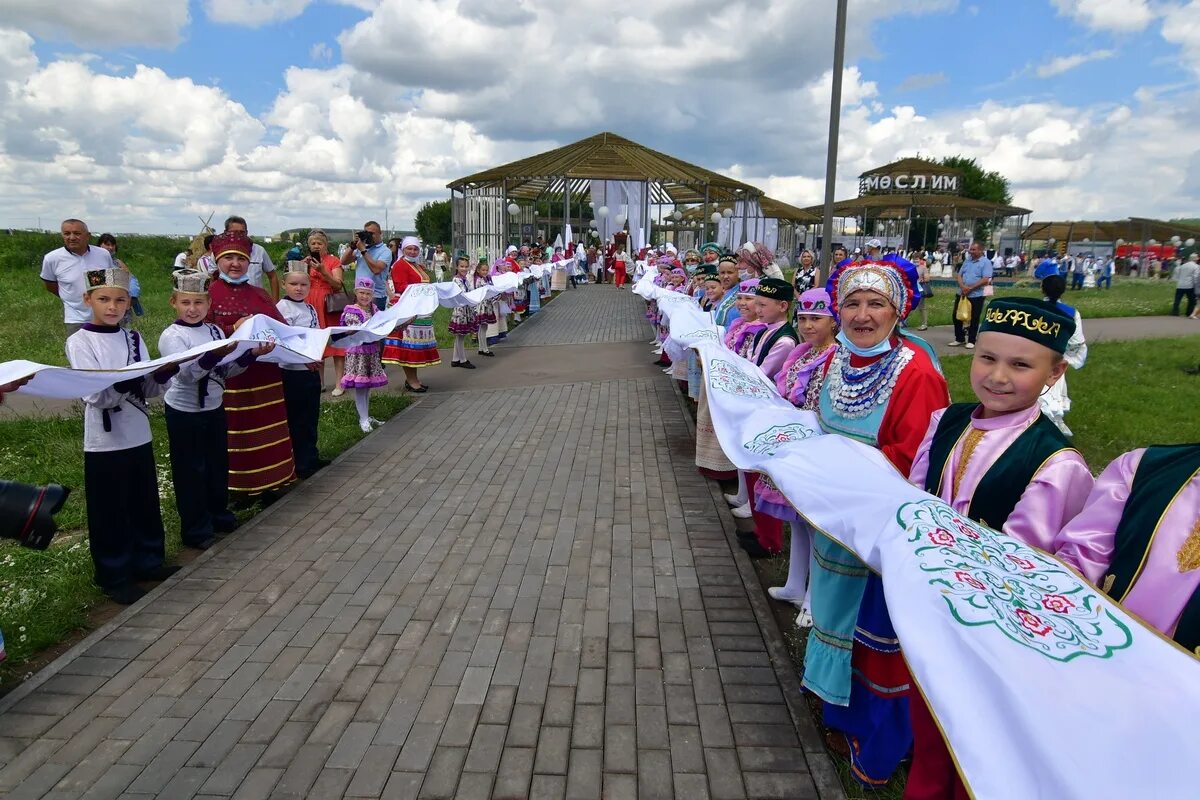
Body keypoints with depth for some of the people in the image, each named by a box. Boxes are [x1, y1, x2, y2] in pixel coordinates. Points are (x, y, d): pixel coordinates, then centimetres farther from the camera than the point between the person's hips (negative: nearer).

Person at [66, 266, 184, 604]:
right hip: (104, 442, -5)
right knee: (110, 512, 5)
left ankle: (148, 561, 30)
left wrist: (165, 373, -17)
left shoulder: (133, 338, 6)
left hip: (139, 436, 5)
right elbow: (97, 396, -18)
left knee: (145, 504, 14)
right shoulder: (79, 341, -8)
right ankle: (114, 576, 19)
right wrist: (130, 381, -34)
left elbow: (150, 390, 3)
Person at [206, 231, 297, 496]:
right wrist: (234, 329, -20)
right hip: (228, 375, -5)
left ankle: (270, 480, 23)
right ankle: (237, 487, 11)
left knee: (268, 429, 10)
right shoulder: (209, 294, -2)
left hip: (265, 373, 5)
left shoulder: (259, 294, 15)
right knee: (236, 432, -2)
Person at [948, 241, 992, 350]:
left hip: (976, 295, -6)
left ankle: (971, 341, 13)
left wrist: (970, 288, -18)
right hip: (962, 294, 6)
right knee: (957, 316, 9)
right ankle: (959, 339, 22)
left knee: (974, 319, 3)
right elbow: (959, 275, 9)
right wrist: (962, 286, -10)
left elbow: (985, 280, -16)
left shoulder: (986, 262, -7)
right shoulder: (967, 261, 11)